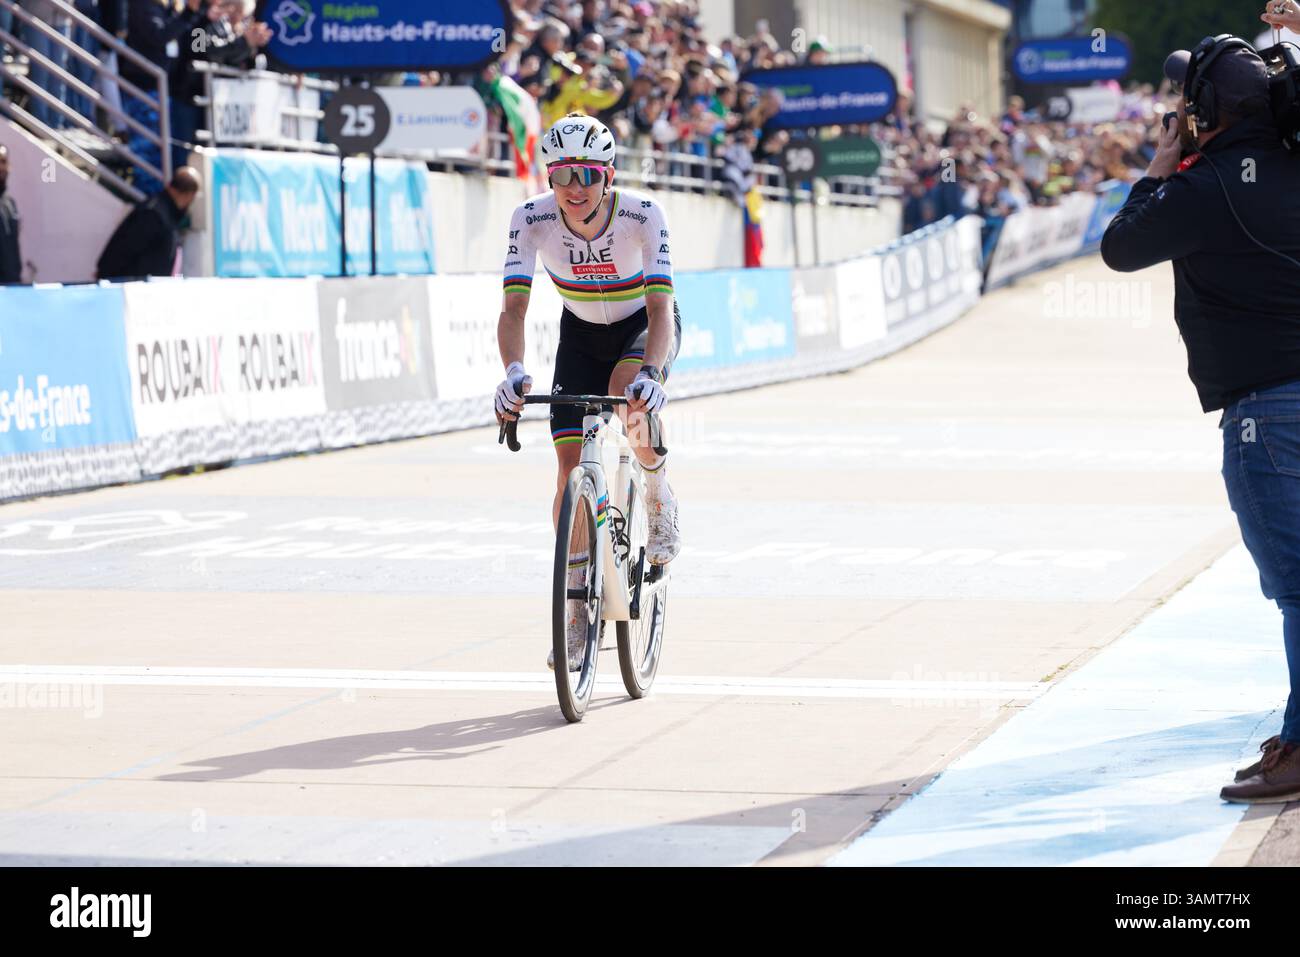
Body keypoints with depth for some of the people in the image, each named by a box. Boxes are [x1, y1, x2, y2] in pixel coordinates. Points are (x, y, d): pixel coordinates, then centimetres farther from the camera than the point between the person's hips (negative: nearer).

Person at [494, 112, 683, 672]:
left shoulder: (642, 215, -31)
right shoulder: (532, 220, -26)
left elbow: (660, 308, -38)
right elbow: (513, 307, -32)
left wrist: (650, 372, -56)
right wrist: (513, 371, -51)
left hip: (644, 328, -3)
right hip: (581, 334, 3)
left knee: (628, 390, -36)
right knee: (571, 464, -8)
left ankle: (659, 499, -6)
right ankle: (577, 609, 2)